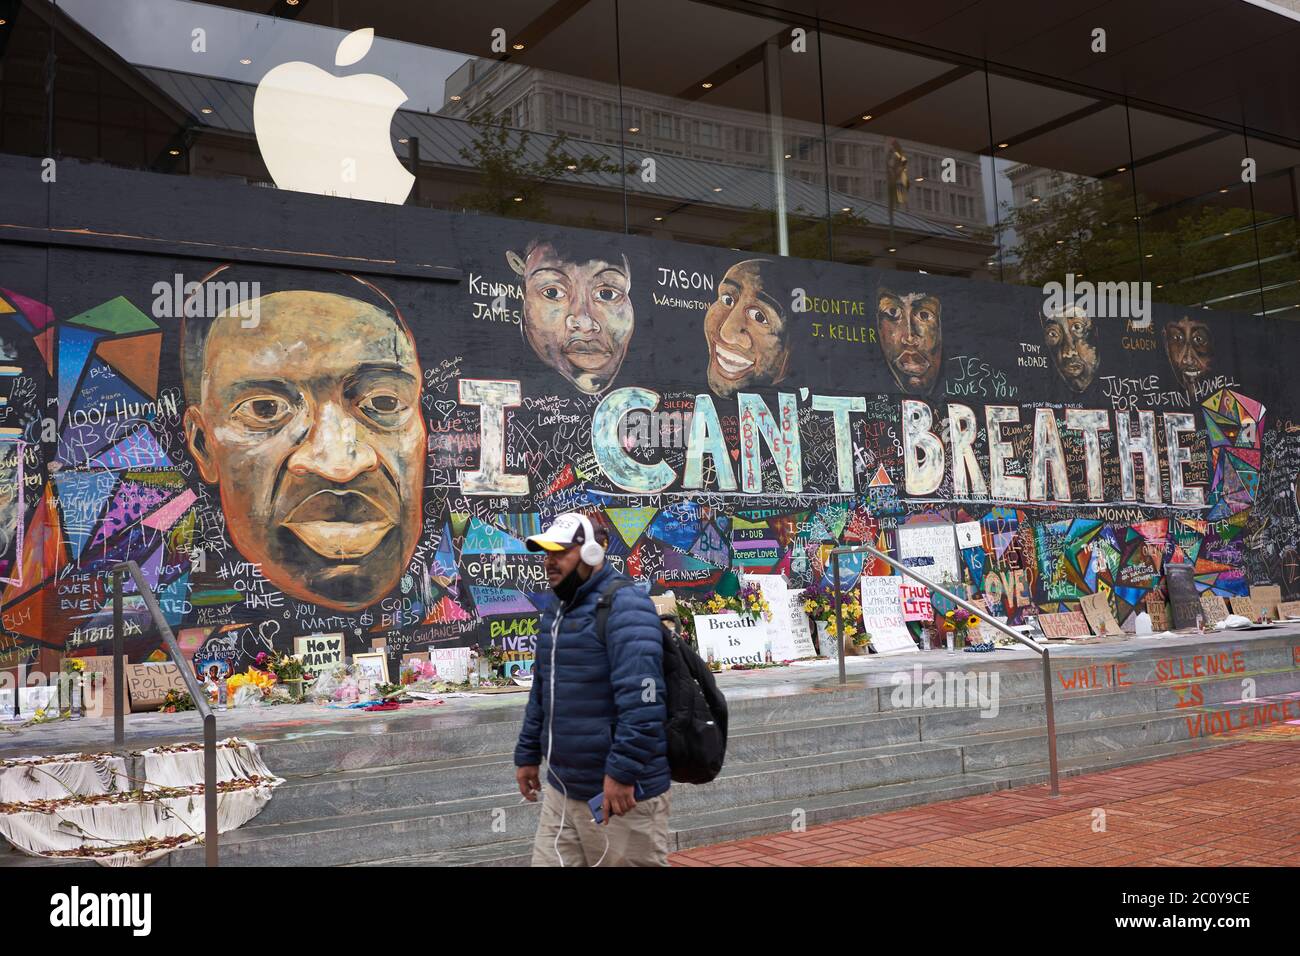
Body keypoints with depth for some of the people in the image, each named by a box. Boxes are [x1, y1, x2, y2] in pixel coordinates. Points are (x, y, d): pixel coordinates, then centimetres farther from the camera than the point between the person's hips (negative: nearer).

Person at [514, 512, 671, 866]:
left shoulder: (624, 605, -14)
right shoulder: (556, 611, 15)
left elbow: (640, 700, -24)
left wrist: (622, 772, -25)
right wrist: (527, 755, 21)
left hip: (620, 791, -8)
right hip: (561, 789, 8)